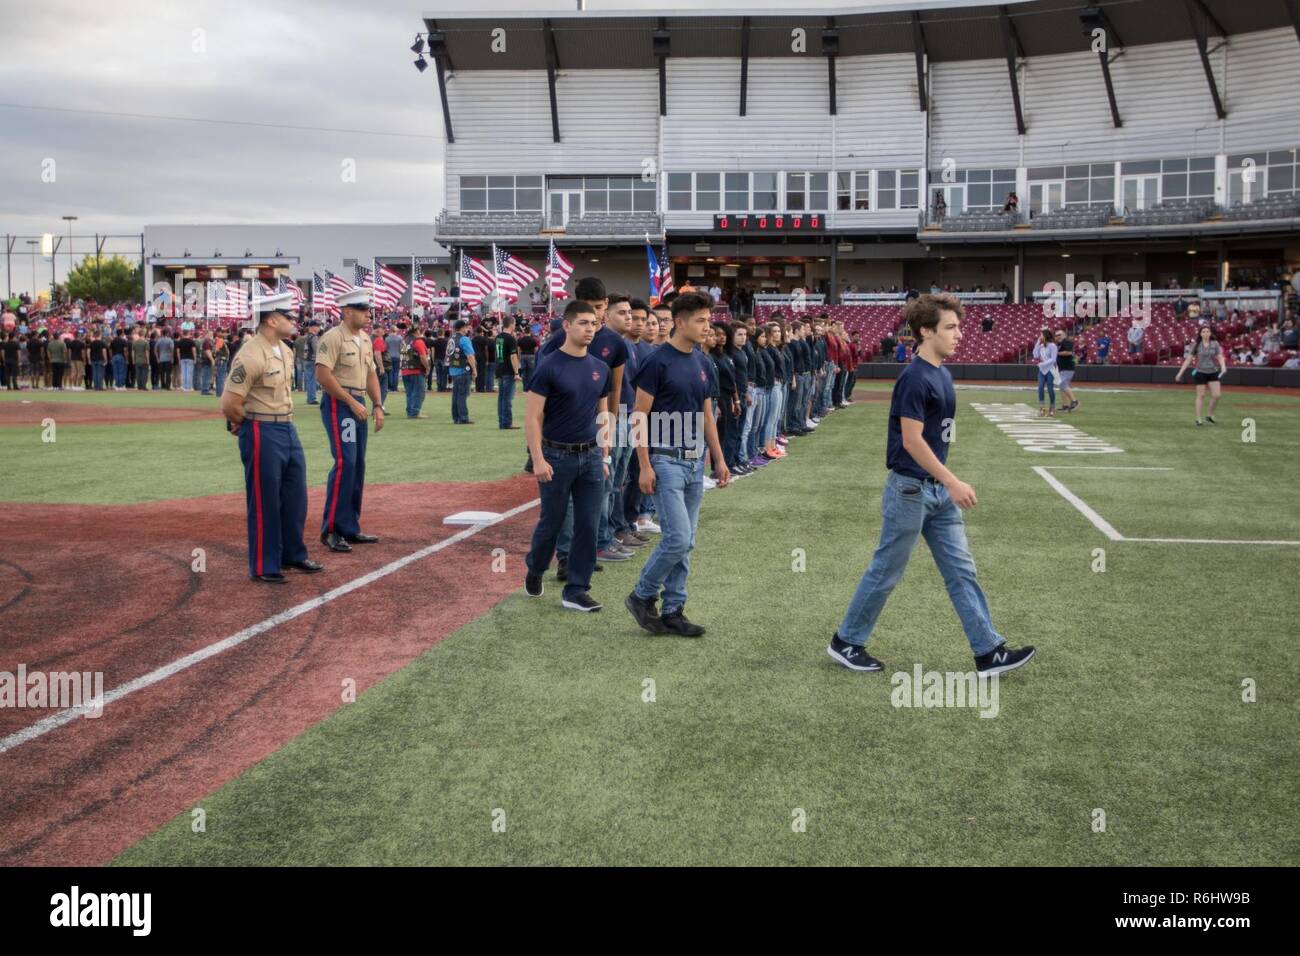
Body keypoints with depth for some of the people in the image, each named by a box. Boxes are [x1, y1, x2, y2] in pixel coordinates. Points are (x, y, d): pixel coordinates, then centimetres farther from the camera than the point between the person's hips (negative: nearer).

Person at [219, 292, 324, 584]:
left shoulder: (286, 350, 8)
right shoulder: (251, 356, -20)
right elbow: (229, 405, -21)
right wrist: (249, 425, -4)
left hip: (288, 428, 9)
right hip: (262, 435, -9)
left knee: (295, 497, 16)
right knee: (265, 503, 1)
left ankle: (293, 555, 31)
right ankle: (263, 567, 12)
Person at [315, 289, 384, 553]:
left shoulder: (365, 339, 13)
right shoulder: (333, 338, -13)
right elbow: (322, 374, -20)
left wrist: (377, 406, 9)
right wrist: (351, 402, -20)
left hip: (358, 405, 9)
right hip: (338, 403, -9)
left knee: (358, 466, 10)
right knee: (345, 463, -15)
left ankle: (351, 528, 17)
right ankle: (331, 530, -9)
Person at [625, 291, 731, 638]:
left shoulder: (701, 363, 11)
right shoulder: (658, 362, -11)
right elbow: (640, 416, -11)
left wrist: (720, 460, 14)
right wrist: (645, 466, -15)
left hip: (694, 463, 7)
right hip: (666, 461, -7)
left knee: (686, 543, 8)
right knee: (677, 538, -12)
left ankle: (673, 611, 16)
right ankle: (641, 596, 8)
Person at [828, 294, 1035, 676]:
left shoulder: (942, 374, 10)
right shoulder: (915, 378, -19)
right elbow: (912, 441, -22)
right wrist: (953, 482, -22)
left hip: (938, 490, 9)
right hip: (910, 490, -9)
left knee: (961, 571, 8)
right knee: (886, 572, 3)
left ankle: (989, 652, 12)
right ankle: (846, 642, 19)